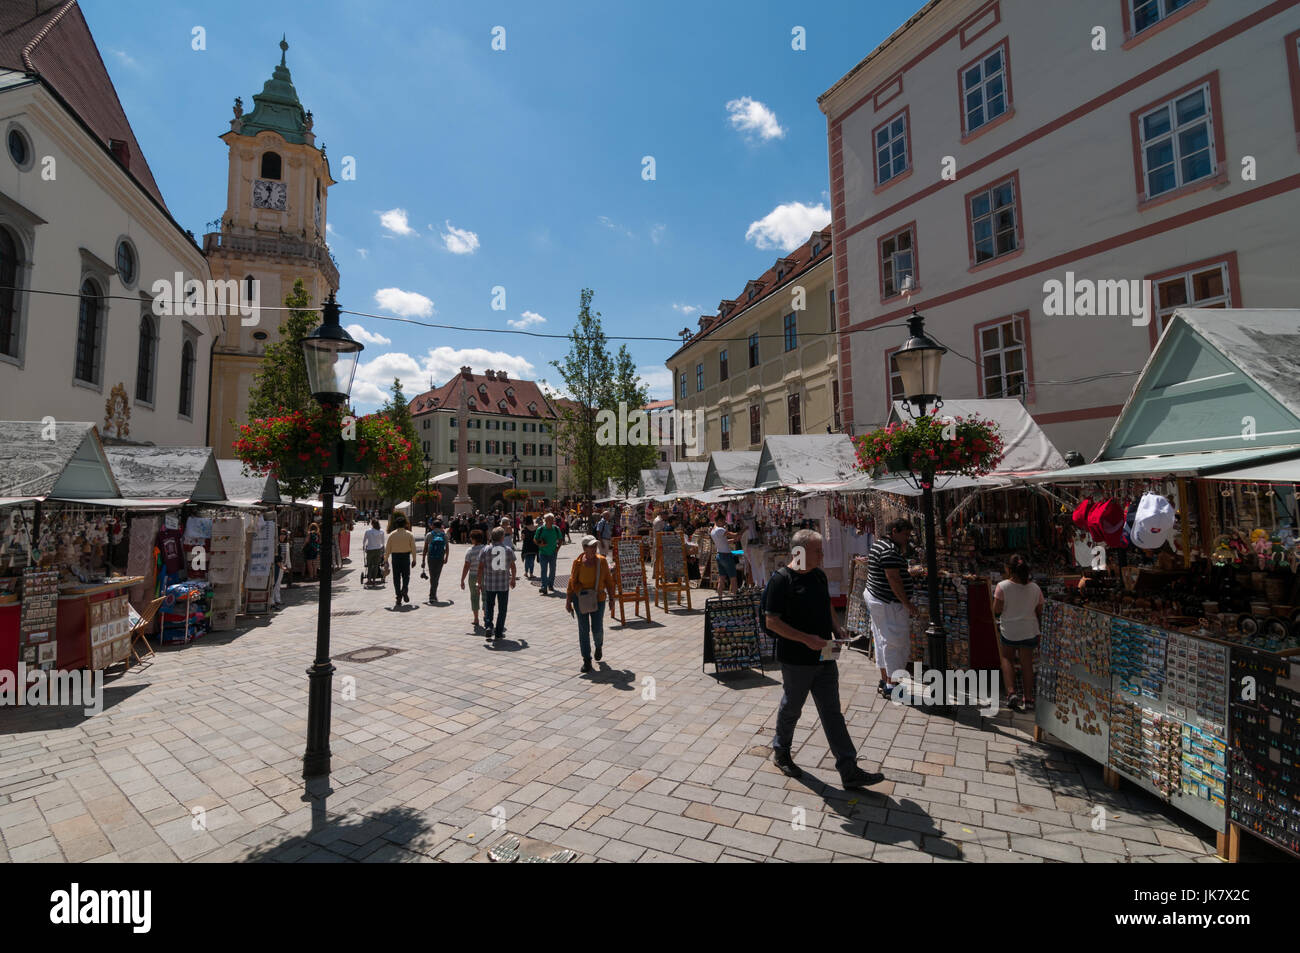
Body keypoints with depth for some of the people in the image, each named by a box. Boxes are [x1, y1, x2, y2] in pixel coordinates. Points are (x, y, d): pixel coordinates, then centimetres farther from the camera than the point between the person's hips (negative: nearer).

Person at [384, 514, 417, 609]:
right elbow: (413, 548, -3)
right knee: (406, 575, 13)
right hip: (406, 556, 0)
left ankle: (399, 596, 6)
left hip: (395, 556, 0)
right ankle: (404, 590, -12)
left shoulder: (392, 534, 1)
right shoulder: (409, 534, -1)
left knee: (396, 577, 7)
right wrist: (414, 559, 4)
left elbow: (388, 548, 1)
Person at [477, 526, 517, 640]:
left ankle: (488, 626, -7)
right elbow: (512, 566, 11)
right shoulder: (509, 550, 0)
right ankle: (498, 633, 12)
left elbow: (481, 567, -3)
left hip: (489, 584, 0)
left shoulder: (486, 549, -4)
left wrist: (480, 583, 5)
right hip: (504, 584, 0)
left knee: (488, 607, 13)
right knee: (502, 609, 10)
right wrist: (513, 579, 26)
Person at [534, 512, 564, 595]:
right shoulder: (540, 529, -7)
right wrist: (539, 544, -15)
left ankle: (551, 585, 32)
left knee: (552, 570, 13)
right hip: (543, 553, -3)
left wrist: (558, 548, -1)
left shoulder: (556, 529, -1)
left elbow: (560, 539, 11)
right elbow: (535, 539, 4)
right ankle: (544, 588, -8)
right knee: (544, 570, -7)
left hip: (553, 553, 3)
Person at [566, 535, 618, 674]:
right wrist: (568, 601, -1)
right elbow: (572, 582, 0)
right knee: (583, 630, 1)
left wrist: (612, 598, 4)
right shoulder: (578, 562, -5)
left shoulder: (602, 561, -3)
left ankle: (599, 646, 37)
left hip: (598, 600, 0)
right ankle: (586, 660, 13)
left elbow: (609, 580, 4)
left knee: (597, 629, 2)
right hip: (581, 599, 0)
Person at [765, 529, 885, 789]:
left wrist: (837, 630, 2)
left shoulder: (819, 575, 5)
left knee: (832, 714, 10)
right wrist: (806, 639, -26)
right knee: (791, 709, 14)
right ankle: (781, 752, 38)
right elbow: (771, 622, -20)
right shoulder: (781, 580, -19)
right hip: (796, 660, -6)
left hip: (824, 658, 6)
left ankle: (849, 771, 17)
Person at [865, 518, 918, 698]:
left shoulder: (879, 544, 13)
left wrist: (903, 549, 10)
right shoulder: (889, 549, -20)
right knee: (894, 642, -3)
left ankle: (884, 680, 25)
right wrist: (907, 603, -20)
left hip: (877, 600, 11)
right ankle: (891, 685, 4)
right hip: (889, 604, -11)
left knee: (884, 641, 16)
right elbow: (893, 578, -23)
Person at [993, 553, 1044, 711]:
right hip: (1029, 632, 3)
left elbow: (996, 611, -13)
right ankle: (1028, 699, 19)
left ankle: (1011, 692, 2)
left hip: (1008, 631, -2)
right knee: (1027, 664, 12)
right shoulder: (1035, 588, -2)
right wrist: (1039, 631, 17)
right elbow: (1039, 613, 5)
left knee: (1007, 659, 16)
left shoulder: (1003, 586, -13)